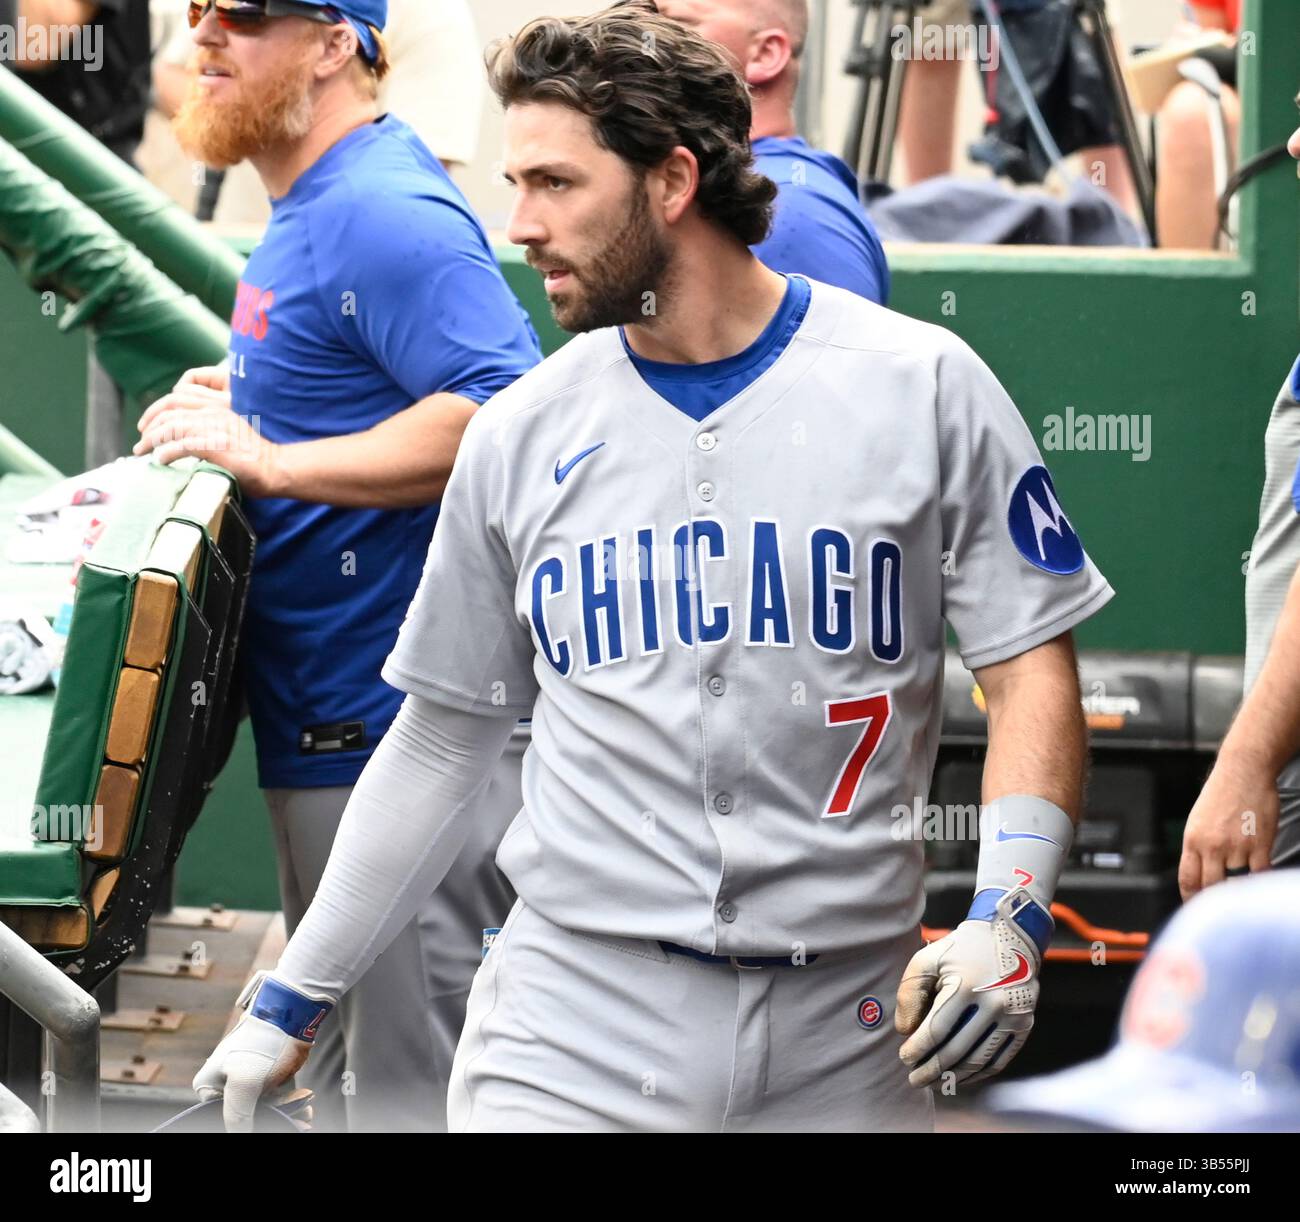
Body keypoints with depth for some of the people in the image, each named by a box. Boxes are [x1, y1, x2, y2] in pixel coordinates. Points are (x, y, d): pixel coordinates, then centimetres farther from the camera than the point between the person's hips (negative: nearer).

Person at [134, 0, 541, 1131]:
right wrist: (240, 400, 14)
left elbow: (504, 413, -29)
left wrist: (270, 459, -26)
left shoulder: (382, 214, -18)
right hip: (321, 729, 11)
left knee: (414, 1087, -7)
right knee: (349, 1076, 20)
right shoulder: (309, 210, 15)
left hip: (407, 729, -11)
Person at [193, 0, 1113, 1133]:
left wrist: (1009, 915, -16)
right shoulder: (521, 434, 8)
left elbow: (1032, 667, 0)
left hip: (842, 1038, -1)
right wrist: (290, 1002, 14)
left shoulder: (924, 387, 0)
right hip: (569, 1032, 1)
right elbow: (442, 741, 15)